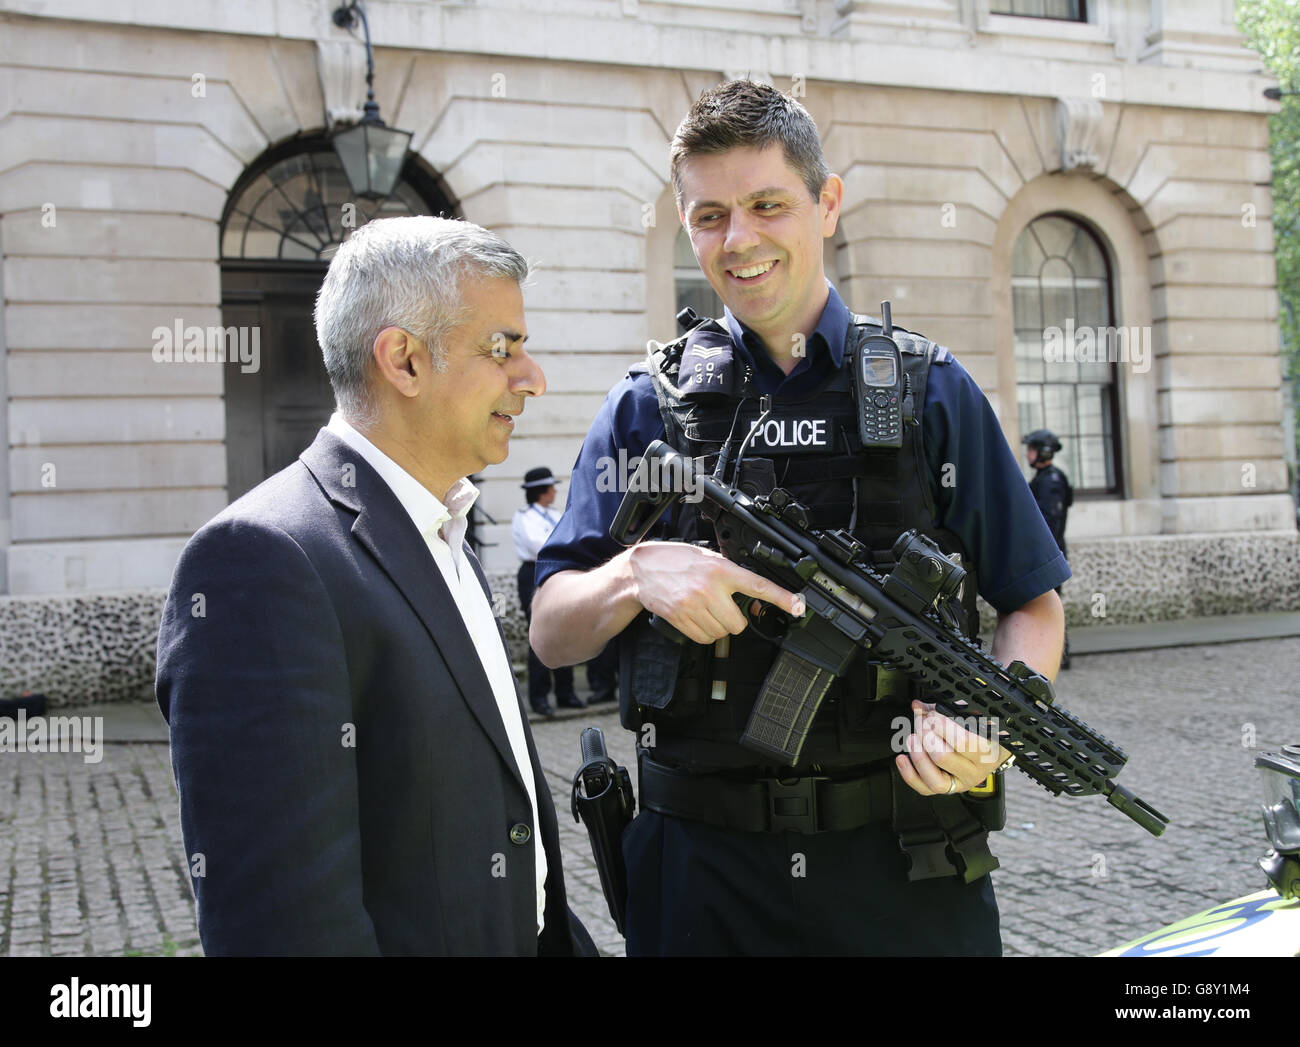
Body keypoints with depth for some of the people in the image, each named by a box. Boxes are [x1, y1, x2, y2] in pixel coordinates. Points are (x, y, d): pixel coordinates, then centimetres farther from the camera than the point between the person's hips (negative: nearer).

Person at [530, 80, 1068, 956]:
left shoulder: (933, 391, 3)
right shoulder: (648, 406, 3)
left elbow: (1033, 605, 5)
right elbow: (551, 636, 2)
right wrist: (634, 573, -19)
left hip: (903, 865, 0)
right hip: (703, 862, 1)